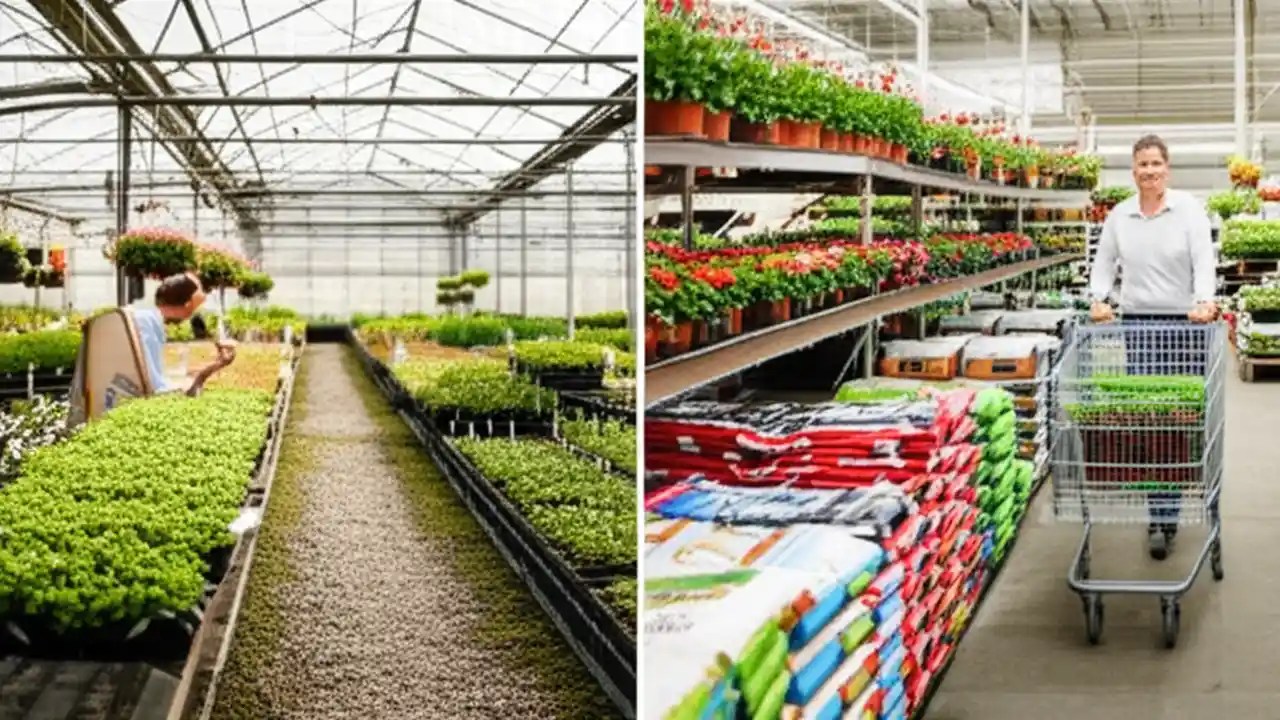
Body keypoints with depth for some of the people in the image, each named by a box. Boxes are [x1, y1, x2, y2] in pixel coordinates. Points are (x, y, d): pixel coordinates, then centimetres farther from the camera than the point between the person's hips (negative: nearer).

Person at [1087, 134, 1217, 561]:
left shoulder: (1189, 209, -2)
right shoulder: (1119, 216, 7)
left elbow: (1203, 259, -10)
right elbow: (1104, 263, 12)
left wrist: (1204, 301, -26)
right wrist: (1098, 299, -5)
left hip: (1184, 324, -2)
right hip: (1137, 325, 2)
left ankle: (1167, 514, 9)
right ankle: (1160, 517, 5)